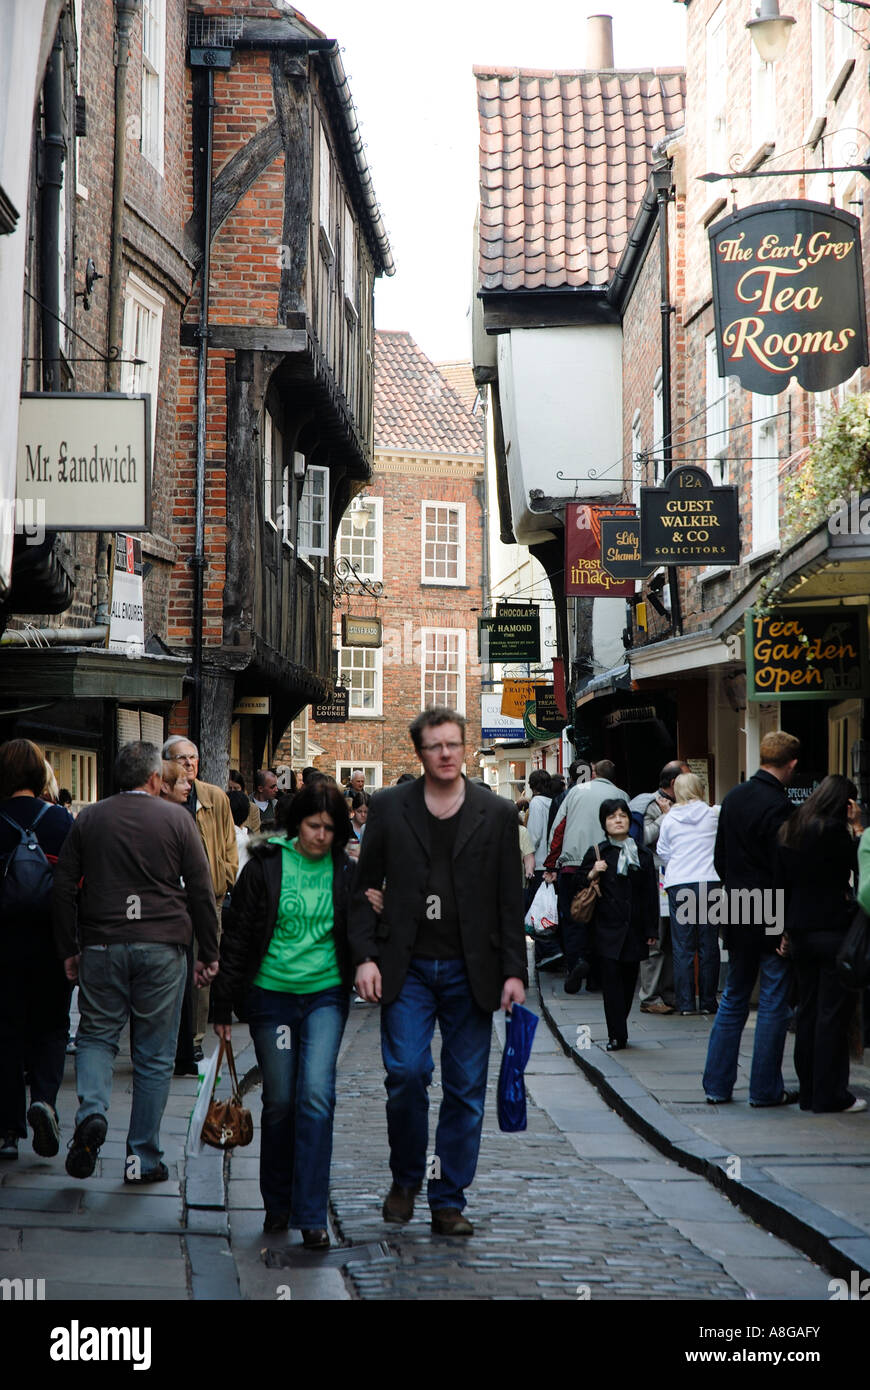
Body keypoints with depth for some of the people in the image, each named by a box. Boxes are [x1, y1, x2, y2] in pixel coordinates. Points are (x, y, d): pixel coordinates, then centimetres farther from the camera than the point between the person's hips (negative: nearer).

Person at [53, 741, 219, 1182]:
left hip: (101, 947, 1)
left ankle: (91, 1112, -13)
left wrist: (68, 950, 14)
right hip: (162, 947, -1)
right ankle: (143, 1158, 9)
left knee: (96, 1036, 15)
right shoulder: (176, 818, 0)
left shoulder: (88, 819, 6)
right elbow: (201, 892, 0)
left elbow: (64, 889, 6)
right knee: (154, 1055, 6)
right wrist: (209, 955, 7)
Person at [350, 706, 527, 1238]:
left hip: (470, 971, 1)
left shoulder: (497, 814, 5)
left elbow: (510, 901, 6)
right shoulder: (389, 808, 5)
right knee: (407, 1073, -10)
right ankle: (406, 1179, 14)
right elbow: (363, 888, 6)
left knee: (466, 1088, 3)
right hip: (408, 969, -1)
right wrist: (365, 957, -5)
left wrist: (514, 972, -1)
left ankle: (449, 1200, 13)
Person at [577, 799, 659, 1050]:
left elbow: (651, 895, 10)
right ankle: (617, 1035, -6)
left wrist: (651, 930, 7)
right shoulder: (597, 852, 3)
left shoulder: (643, 855, 9)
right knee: (612, 981, -8)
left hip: (634, 930, 3)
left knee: (628, 981, 8)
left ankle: (619, 1032, 21)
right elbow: (578, 883, 8)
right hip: (607, 928, -3)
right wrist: (592, 874, -13)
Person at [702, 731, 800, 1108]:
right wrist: (788, 926, -14)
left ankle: (717, 1085, 16)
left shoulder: (733, 797, 6)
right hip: (771, 919, -7)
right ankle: (765, 1088, 6)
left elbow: (720, 859, 14)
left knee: (733, 999, 15)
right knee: (774, 1004, 2)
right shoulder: (779, 807, -18)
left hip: (737, 915, 7)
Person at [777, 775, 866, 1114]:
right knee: (833, 1014, -2)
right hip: (834, 930, -7)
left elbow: (781, 882, 12)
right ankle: (830, 1095, 0)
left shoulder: (789, 831, 10)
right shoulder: (833, 830, -13)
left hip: (800, 932, 7)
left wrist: (785, 928, 15)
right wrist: (856, 827, -4)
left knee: (807, 1011, 12)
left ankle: (809, 1092, 16)